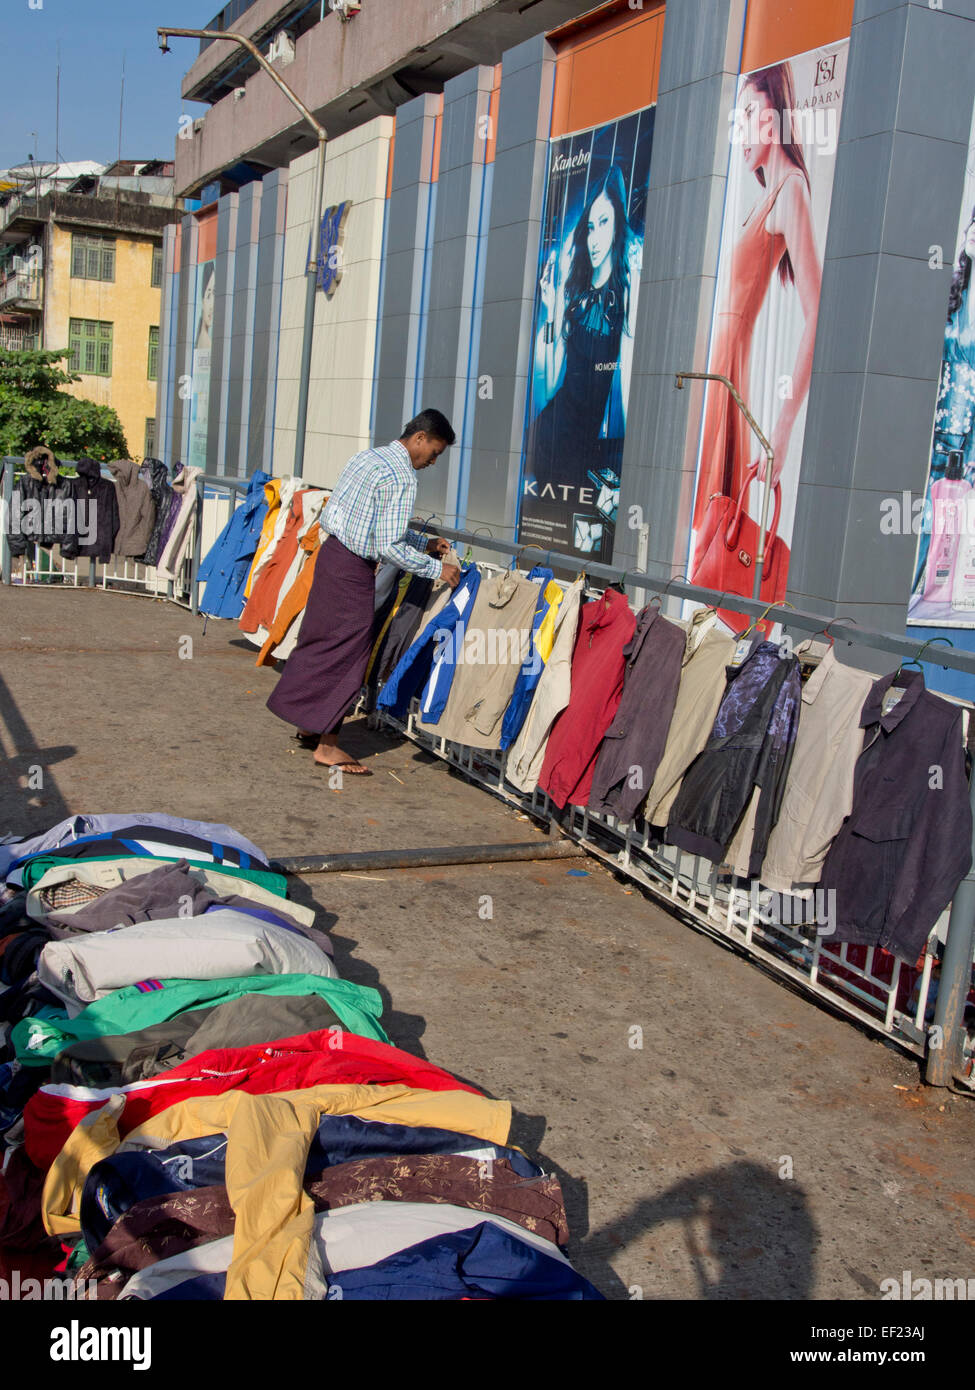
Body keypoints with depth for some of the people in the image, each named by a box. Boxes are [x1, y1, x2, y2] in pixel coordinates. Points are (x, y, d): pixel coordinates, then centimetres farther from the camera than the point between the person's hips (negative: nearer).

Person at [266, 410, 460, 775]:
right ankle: (327, 745, 7)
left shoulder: (368, 456, 12)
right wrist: (437, 569, -12)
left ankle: (310, 722, 33)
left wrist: (424, 543, 18)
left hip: (332, 552, 10)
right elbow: (390, 547, -22)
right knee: (347, 651, 0)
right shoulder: (401, 477, -18)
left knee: (324, 639, 20)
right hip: (353, 570, -10)